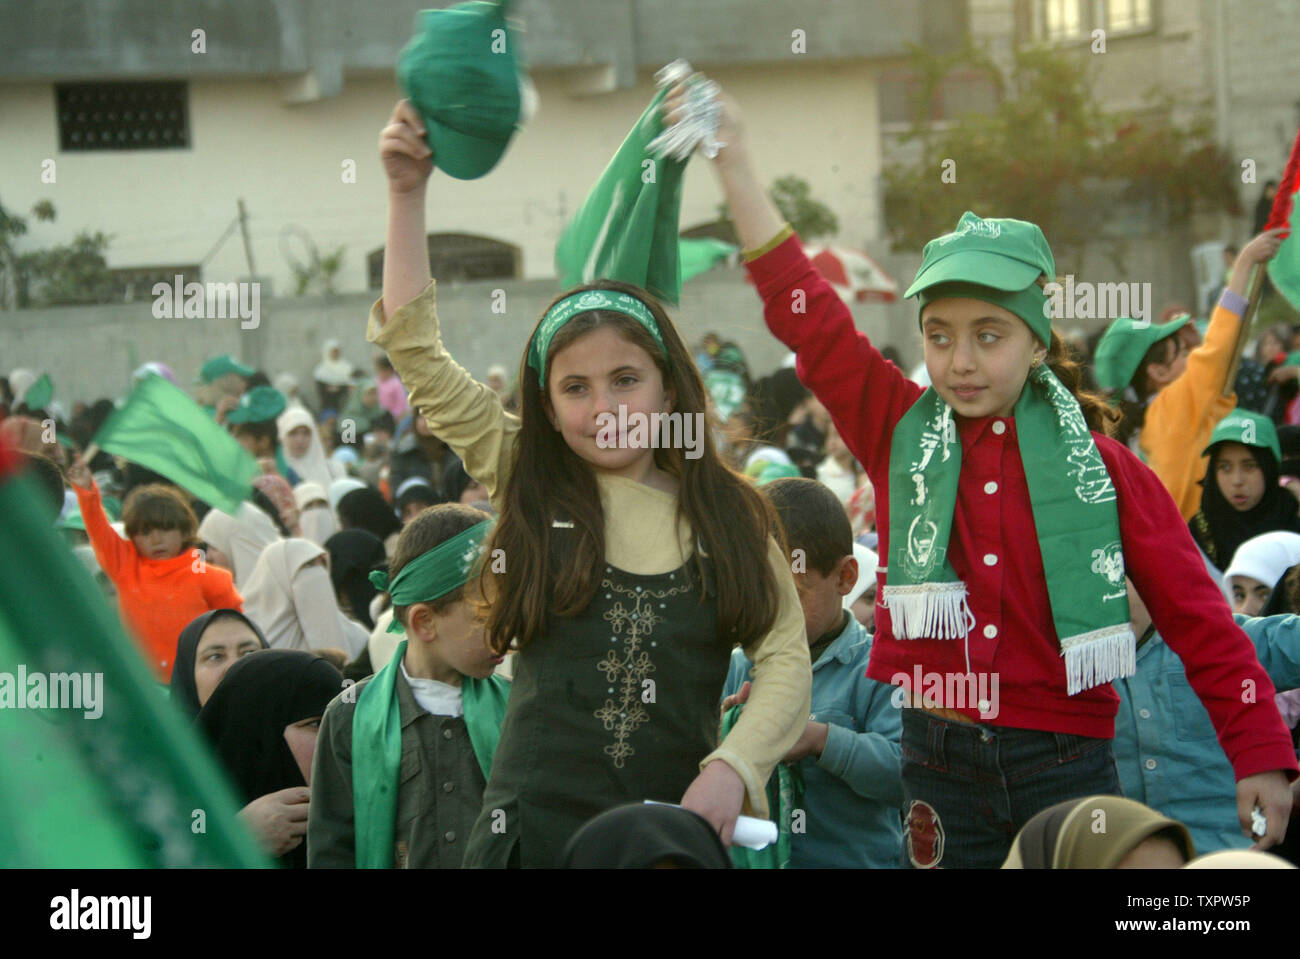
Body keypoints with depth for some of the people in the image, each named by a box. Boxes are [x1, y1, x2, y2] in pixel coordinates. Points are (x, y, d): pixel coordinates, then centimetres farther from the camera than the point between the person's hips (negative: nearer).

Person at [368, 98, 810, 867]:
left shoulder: (729, 516, 4)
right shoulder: (530, 486, 5)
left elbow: (785, 659, 0)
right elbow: (416, 348, 2)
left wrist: (732, 768, -16)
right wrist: (409, 192, -2)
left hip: (676, 829, 0)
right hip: (535, 826, 0)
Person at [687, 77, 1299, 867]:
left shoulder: (1103, 466, -1)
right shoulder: (899, 431, 3)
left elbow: (1197, 617, 0)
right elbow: (804, 308, -4)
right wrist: (733, 160, -10)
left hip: (1064, 763, -1)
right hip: (937, 763, 2)